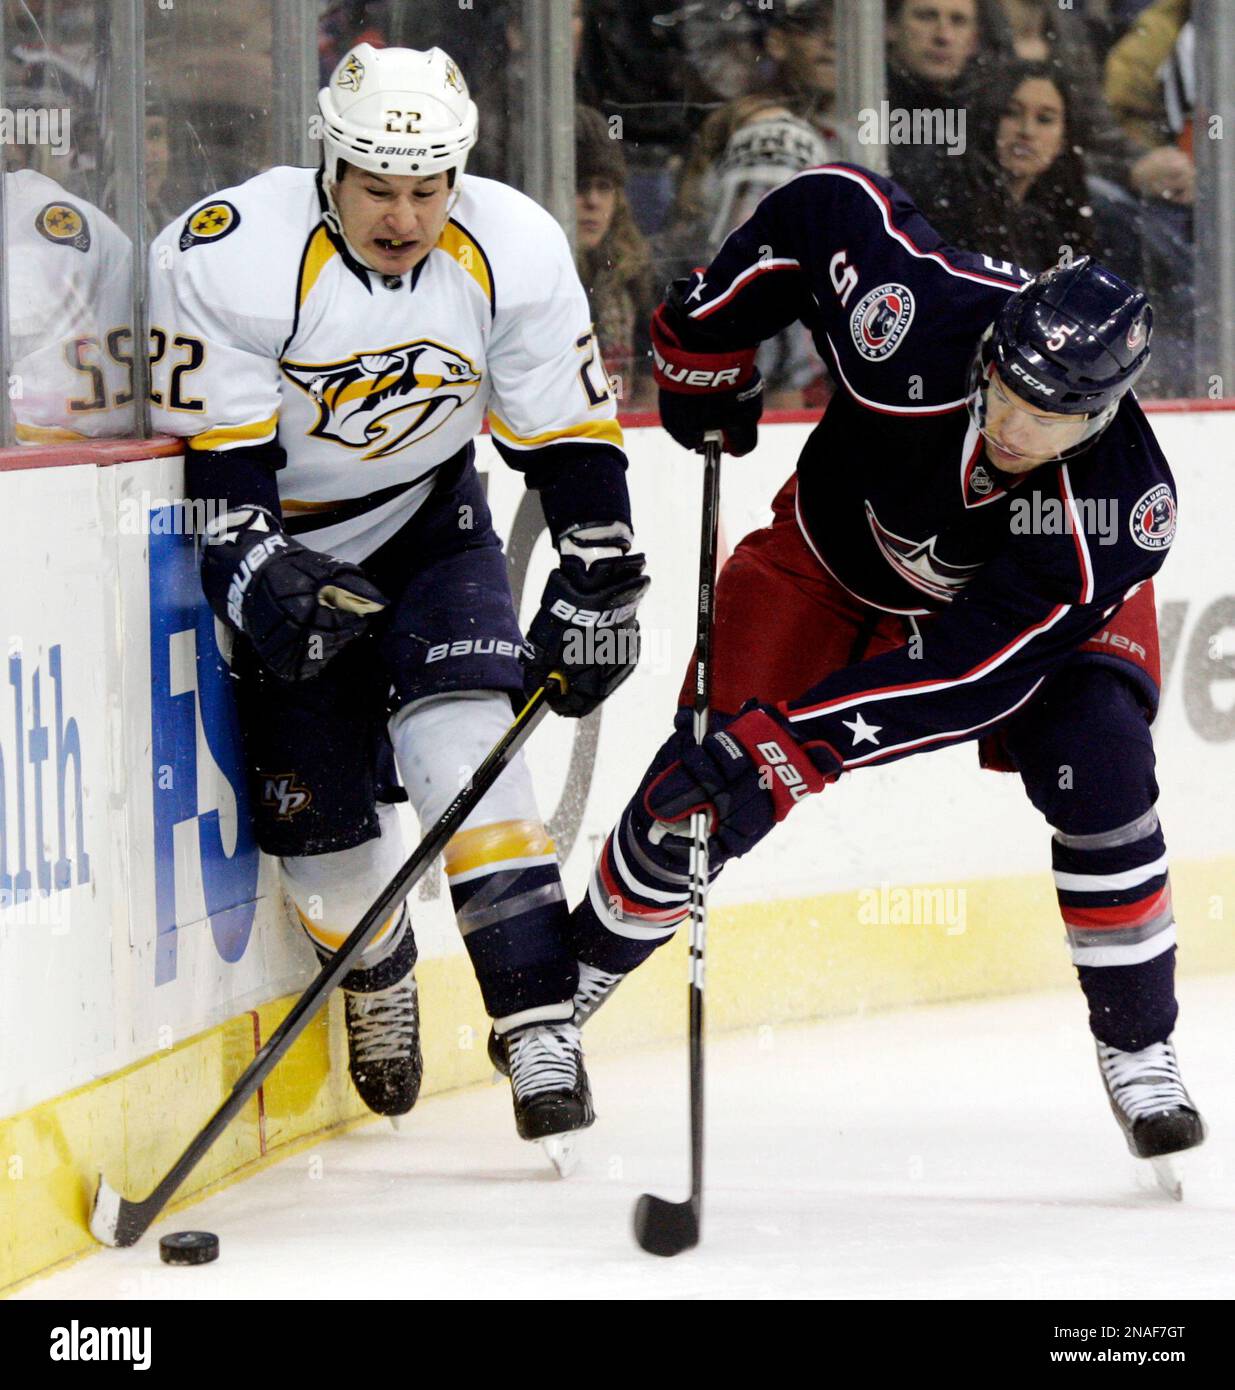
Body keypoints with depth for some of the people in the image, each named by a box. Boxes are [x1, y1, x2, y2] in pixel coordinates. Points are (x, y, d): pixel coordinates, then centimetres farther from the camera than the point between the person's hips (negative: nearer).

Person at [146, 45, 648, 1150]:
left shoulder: (513, 252, -16)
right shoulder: (230, 258, -25)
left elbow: (571, 438, -5)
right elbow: (212, 458, -21)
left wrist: (594, 594, -5)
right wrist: (260, 581, -33)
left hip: (429, 527, 1)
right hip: (285, 546, -1)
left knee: (461, 744, -22)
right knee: (318, 815, -2)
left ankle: (541, 1028, -21)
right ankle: (379, 983, 32)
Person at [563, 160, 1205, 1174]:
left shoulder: (1117, 511, -40)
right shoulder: (921, 307, -39)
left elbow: (970, 666, -40)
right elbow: (823, 204, -20)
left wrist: (783, 749, -46)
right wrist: (705, 349, -11)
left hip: (1032, 599, -1)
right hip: (840, 550, 1)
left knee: (1098, 761, -26)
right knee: (704, 782, -7)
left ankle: (1139, 1050, -9)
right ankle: (577, 976, 18)